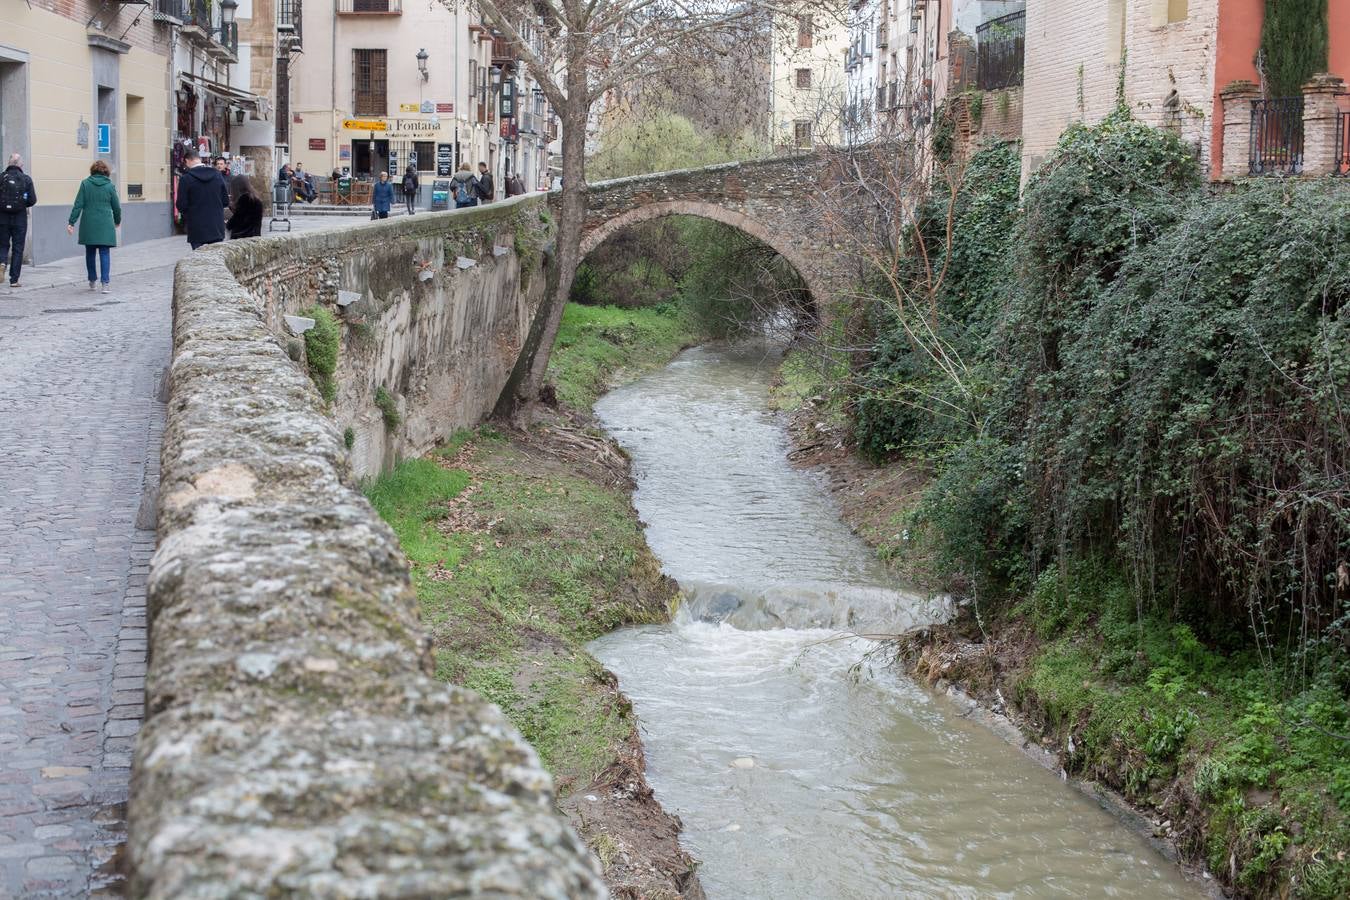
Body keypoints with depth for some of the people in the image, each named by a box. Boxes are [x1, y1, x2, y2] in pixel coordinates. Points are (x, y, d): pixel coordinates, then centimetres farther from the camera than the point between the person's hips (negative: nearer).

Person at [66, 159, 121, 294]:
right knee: (105, 253, -1)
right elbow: (116, 207, 6)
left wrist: (71, 222, -1)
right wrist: (117, 221, 23)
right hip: (105, 225, -1)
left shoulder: (85, 184, 0)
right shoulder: (110, 185, -1)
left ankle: (92, 281, 22)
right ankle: (105, 283, -12)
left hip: (88, 225, 1)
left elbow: (78, 205, -4)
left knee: (90, 253, 14)